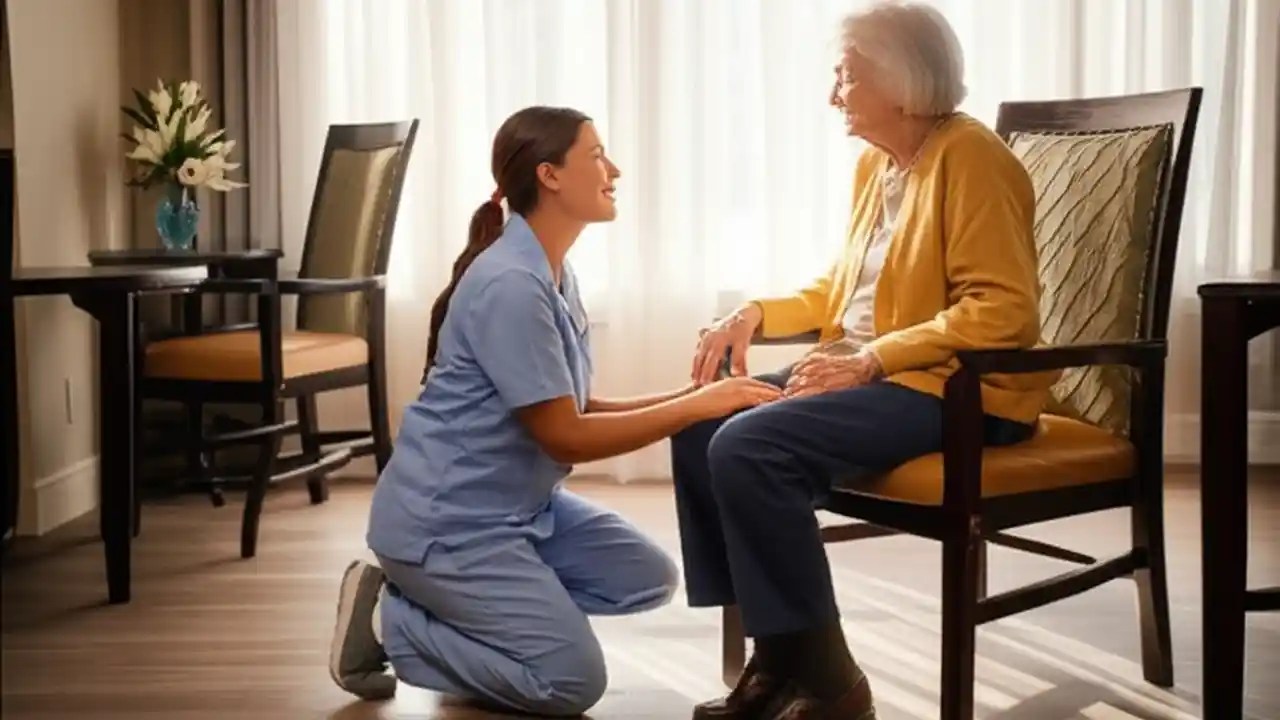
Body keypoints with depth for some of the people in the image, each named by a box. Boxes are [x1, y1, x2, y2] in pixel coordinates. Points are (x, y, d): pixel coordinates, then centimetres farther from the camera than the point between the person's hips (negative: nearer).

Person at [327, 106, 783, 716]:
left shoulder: (555, 276, 8)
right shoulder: (510, 283, -23)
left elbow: (580, 409, 9)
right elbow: (565, 436, -22)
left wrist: (691, 396, -3)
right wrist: (698, 406, -20)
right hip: (446, 519, -10)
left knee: (647, 578, 9)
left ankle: (445, 601, 11)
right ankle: (388, 620, 1)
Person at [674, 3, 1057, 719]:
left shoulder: (969, 157, -13)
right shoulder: (876, 162, 13)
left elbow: (1004, 315, -21)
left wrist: (870, 360, -23)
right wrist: (758, 313, 5)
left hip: (962, 390, -9)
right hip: (878, 376, 9)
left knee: (747, 447, -25)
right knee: (700, 426, -3)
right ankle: (777, 656, 2)